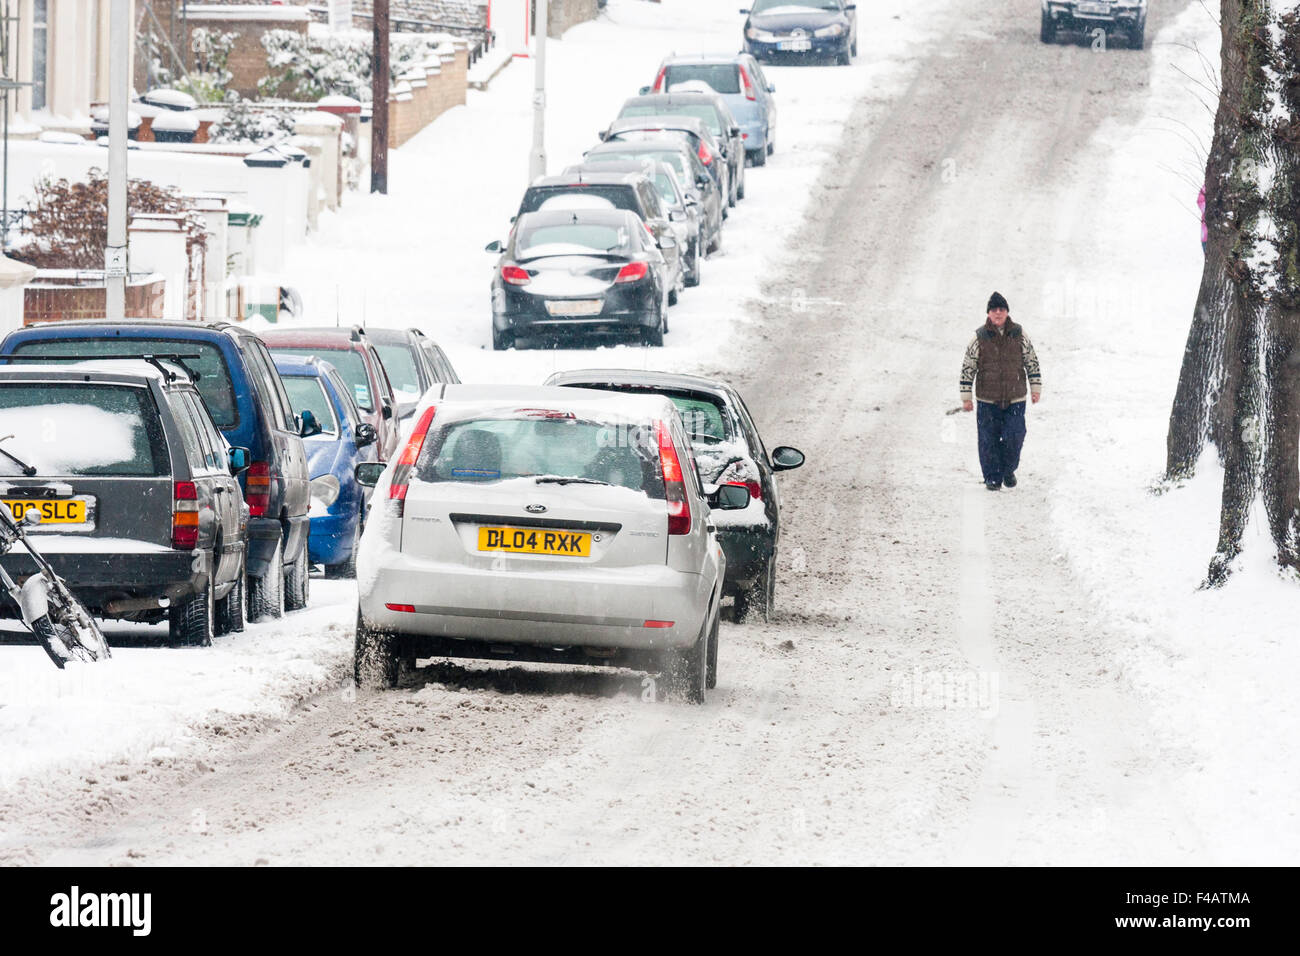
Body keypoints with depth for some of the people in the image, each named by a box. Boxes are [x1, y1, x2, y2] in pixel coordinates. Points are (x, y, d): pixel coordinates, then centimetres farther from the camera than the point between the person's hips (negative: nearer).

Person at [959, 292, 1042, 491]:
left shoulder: (1019, 335, 2)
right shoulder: (979, 338, -3)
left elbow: (1032, 362, 11)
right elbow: (967, 368, 1)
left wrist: (1036, 388, 8)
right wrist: (966, 398, 0)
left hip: (1015, 400, 1)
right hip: (988, 400, -1)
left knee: (1014, 437, -4)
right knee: (989, 441, 1)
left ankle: (1009, 470, 21)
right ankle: (992, 477, 15)